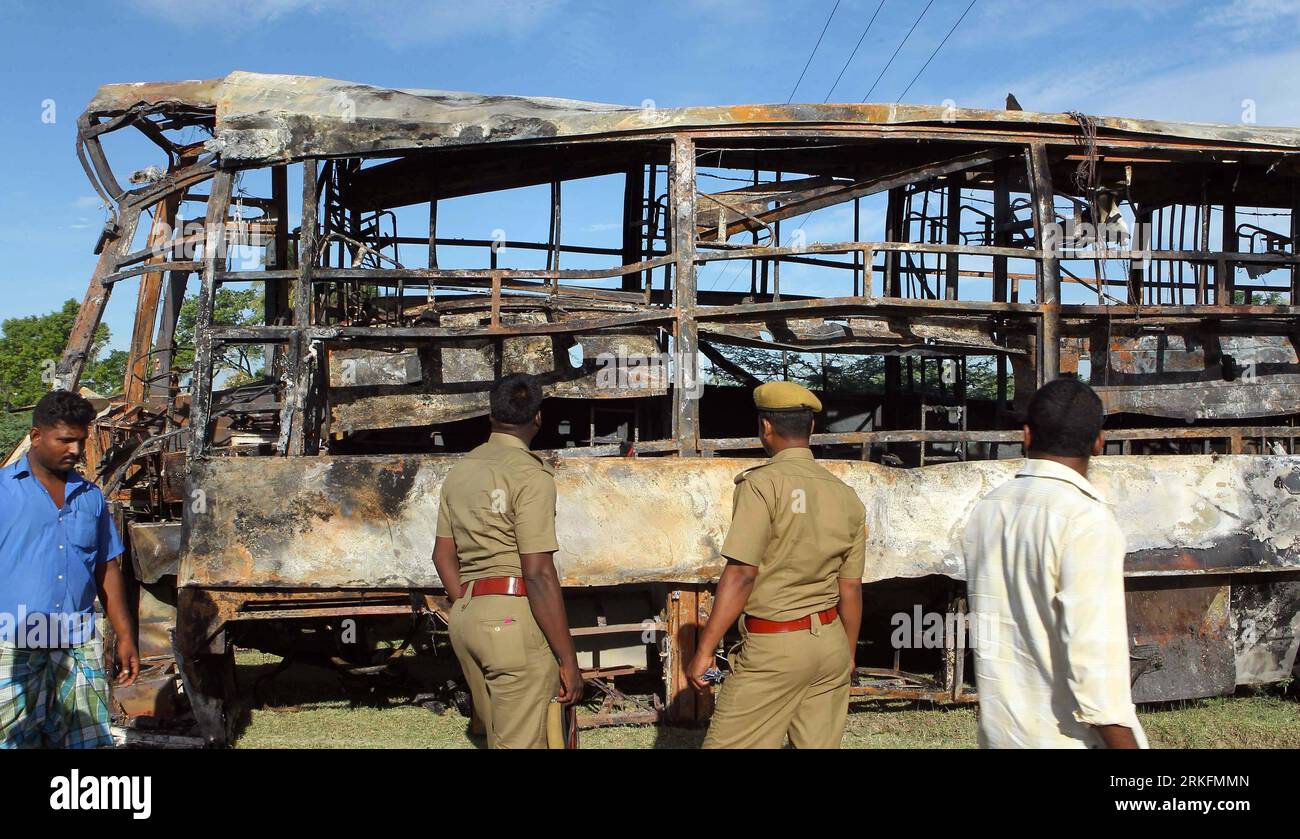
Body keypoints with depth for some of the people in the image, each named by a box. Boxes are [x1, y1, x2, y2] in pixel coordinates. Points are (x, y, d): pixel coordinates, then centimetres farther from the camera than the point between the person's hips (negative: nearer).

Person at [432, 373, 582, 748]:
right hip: (514, 617, -8)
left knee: (499, 736, 18)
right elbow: (538, 573, -16)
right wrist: (568, 659, -12)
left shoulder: (460, 469, 13)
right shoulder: (530, 473, -11)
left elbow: (443, 554, 17)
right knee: (521, 741, -1)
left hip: (465, 616, 8)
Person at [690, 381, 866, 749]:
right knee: (820, 743, 12)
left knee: (729, 742, 1)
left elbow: (741, 574, -17)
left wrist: (704, 649, -13)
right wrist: (848, 655, 22)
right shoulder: (846, 496, 6)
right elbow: (851, 588, 10)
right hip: (830, 639, 7)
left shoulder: (762, 483, -12)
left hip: (774, 648, -6)